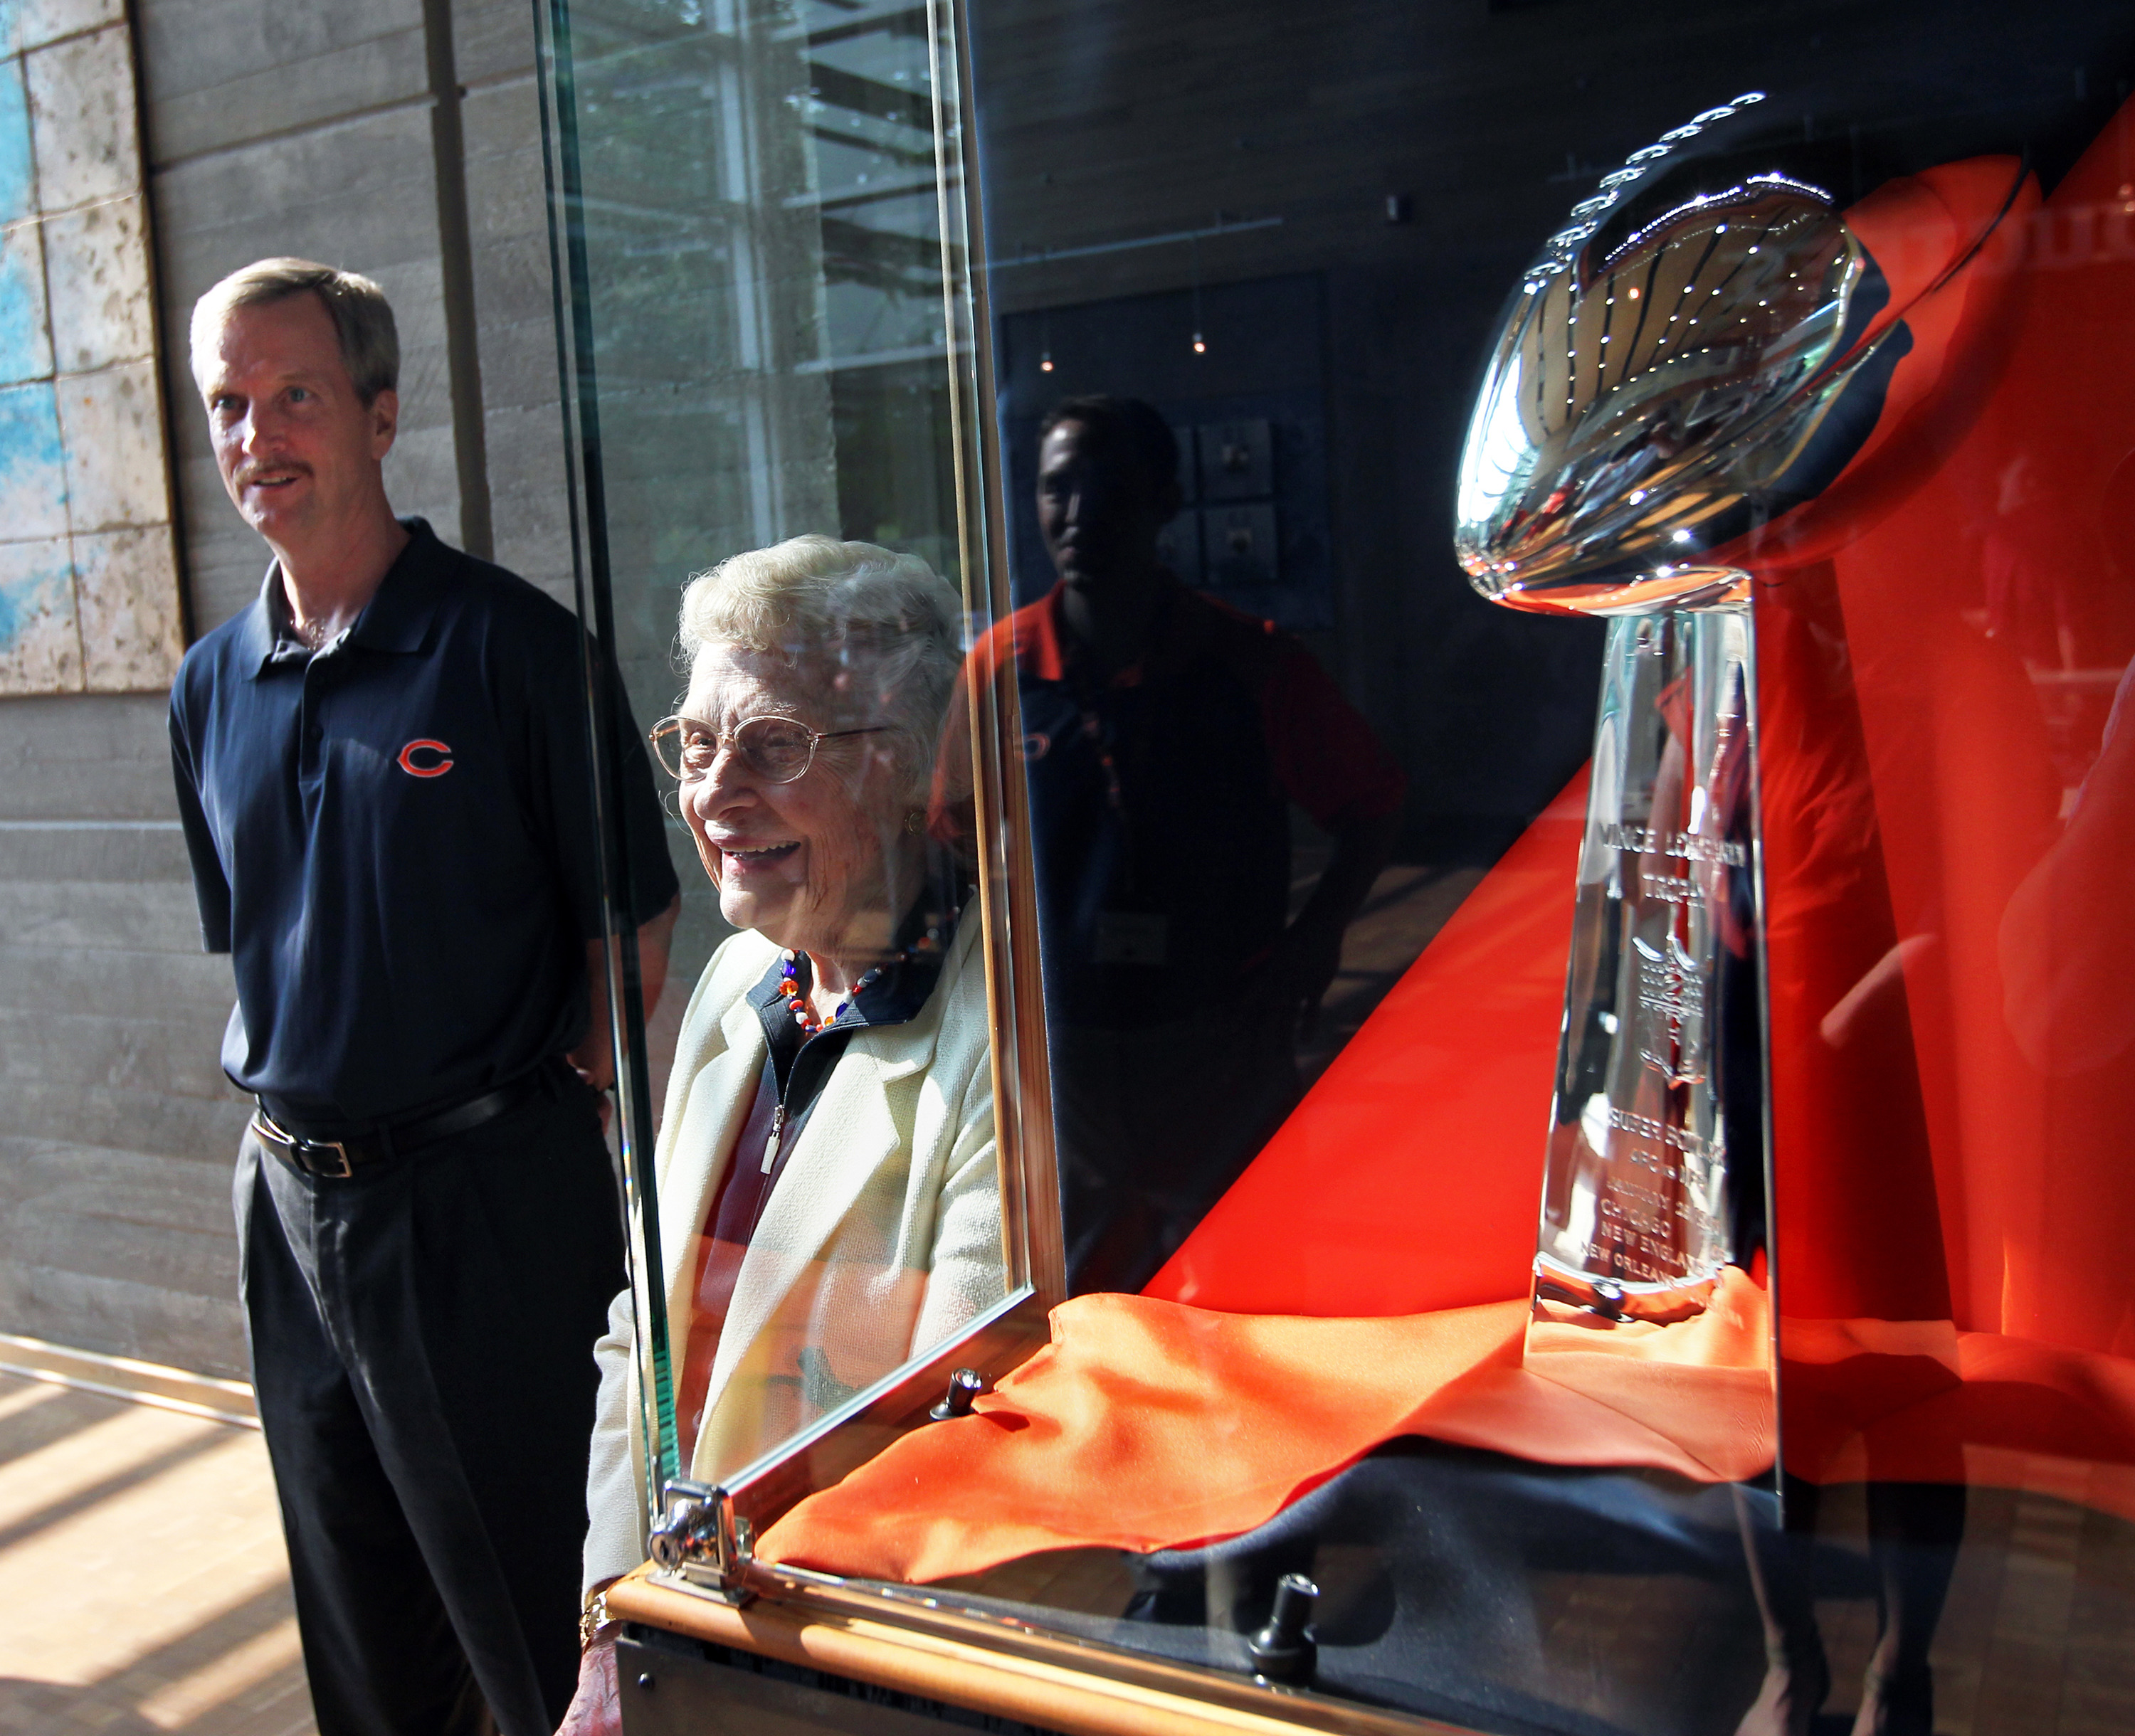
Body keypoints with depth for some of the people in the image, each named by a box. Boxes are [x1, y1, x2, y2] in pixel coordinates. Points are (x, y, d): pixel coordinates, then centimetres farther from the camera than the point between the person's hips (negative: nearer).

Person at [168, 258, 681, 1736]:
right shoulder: (214, 684, 8)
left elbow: (635, 923, -9)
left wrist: (553, 1112, -8)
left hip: (490, 1194, -6)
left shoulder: (509, 643, -10)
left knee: (531, 1607, 7)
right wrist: (295, 1096, 10)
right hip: (293, 1196, 6)